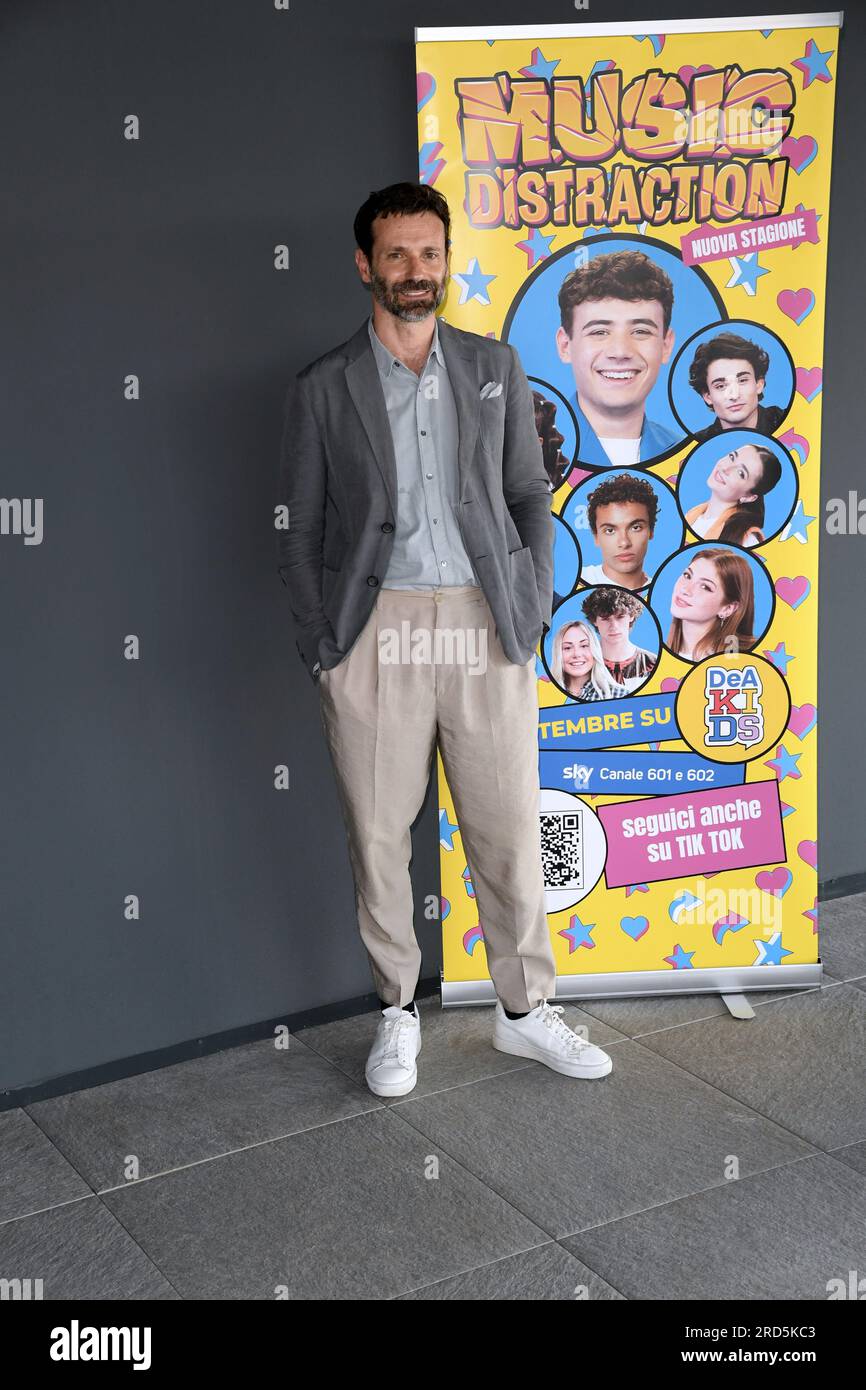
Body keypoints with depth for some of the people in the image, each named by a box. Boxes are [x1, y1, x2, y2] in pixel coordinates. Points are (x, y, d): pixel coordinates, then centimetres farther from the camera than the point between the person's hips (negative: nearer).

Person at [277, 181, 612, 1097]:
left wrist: (534, 608, 2)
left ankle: (525, 1010, 22)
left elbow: (531, 495, 12)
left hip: (485, 629, 1)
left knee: (509, 830, 6)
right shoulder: (323, 387, 5)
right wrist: (319, 644, -3)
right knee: (378, 833, 6)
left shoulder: (495, 368, 10)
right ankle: (398, 1013, 23)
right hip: (374, 631, -1)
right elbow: (298, 528, 5)